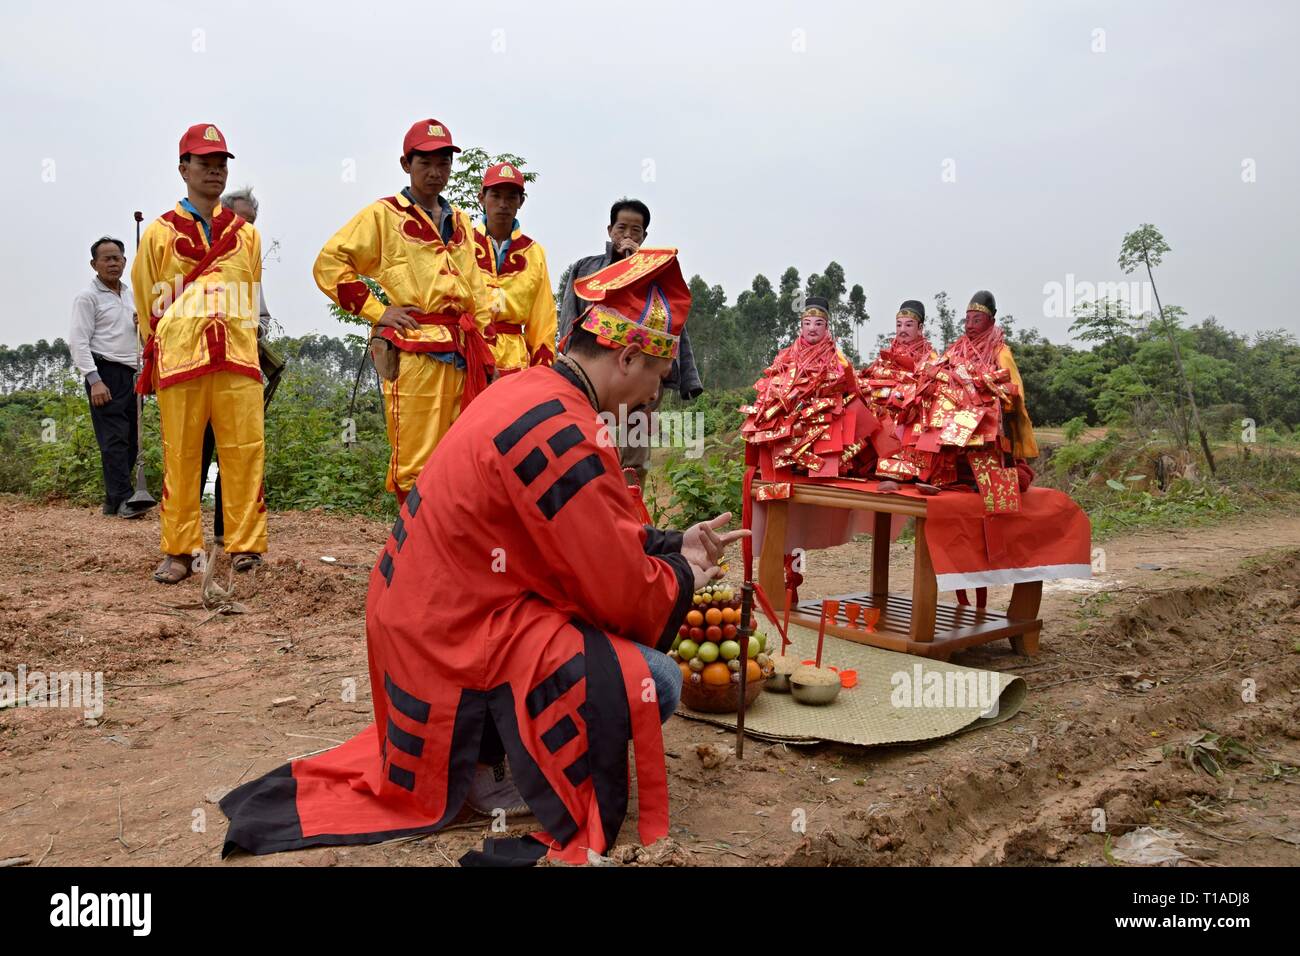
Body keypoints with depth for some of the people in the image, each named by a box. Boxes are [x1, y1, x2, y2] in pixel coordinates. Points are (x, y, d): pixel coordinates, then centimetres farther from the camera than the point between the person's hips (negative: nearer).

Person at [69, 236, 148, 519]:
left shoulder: (131, 295, 19)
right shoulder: (88, 297, -1)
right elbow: (79, 342, -8)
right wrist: (94, 380, -17)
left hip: (131, 375, 7)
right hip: (105, 373, -7)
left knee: (130, 439, 4)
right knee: (114, 438, -12)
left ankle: (113, 500, 10)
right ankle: (123, 499, -14)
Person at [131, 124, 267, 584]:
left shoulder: (246, 233, 14)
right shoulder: (159, 233, 9)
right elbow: (148, 304, 11)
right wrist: (158, 359, 10)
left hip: (238, 359, 1)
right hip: (179, 359, -1)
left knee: (245, 452, -3)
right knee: (180, 457, 1)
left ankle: (246, 546, 4)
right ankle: (179, 552, 9)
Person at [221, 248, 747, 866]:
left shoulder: (528, 391, 5)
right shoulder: (562, 432, -25)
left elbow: (595, 534, 17)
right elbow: (625, 594, -19)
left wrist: (672, 545, 13)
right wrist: (683, 577, 0)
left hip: (423, 618, 10)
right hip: (455, 646, -10)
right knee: (653, 681, -14)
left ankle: (487, 756, 15)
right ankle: (491, 770, 3)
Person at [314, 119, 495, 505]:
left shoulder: (461, 222, 20)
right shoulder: (383, 215, 3)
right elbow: (329, 263, -2)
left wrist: (484, 354, 14)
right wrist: (375, 310, -7)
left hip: (461, 352, 6)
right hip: (412, 350, -6)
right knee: (414, 461, -7)